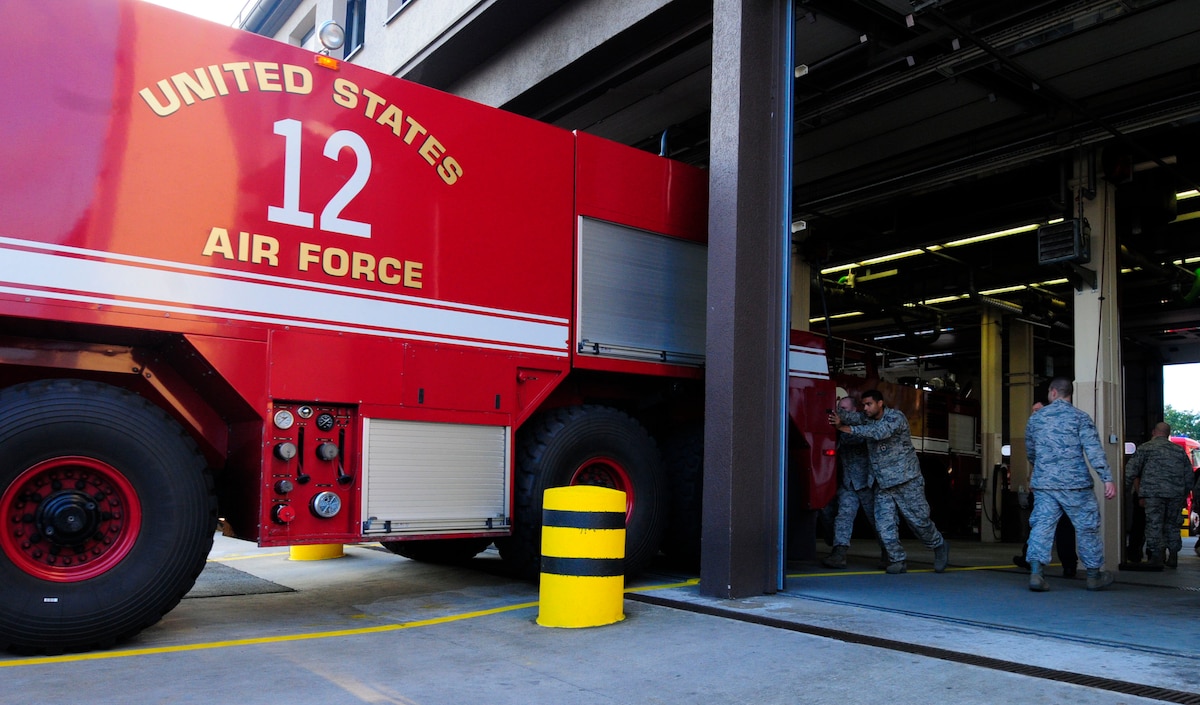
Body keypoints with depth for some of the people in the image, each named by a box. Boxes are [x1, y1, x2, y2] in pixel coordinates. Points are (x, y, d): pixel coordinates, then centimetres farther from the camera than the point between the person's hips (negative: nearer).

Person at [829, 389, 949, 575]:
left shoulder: (895, 417, -14)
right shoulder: (868, 421, 11)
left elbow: (879, 432, -29)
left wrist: (848, 428, -33)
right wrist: (839, 423, -13)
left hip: (906, 480, -6)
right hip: (882, 483, 6)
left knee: (918, 520, 4)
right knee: (885, 525, -4)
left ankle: (939, 547, 29)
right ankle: (897, 560, 9)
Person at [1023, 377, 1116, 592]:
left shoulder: (1035, 418, 9)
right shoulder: (1080, 417, -2)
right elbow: (1094, 450, -12)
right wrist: (1107, 479, -15)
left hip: (1043, 483, 3)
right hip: (1074, 483, -2)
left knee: (1042, 524, 1)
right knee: (1087, 527, 10)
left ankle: (1035, 573, -10)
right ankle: (1095, 575, 21)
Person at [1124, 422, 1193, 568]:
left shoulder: (1145, 448, 4)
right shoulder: (1180, 450, 18)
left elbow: (1130, 472, -1)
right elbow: (1189, 475, 18)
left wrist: (1126, 490, 8)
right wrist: (1184, 495, 24)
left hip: (1154, 492, -4)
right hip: (1176, 494, 4)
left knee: (1154, 524, -1)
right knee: (1172, 524, 14)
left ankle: (1156, 557, -3)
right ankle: (1173, 557, 18)